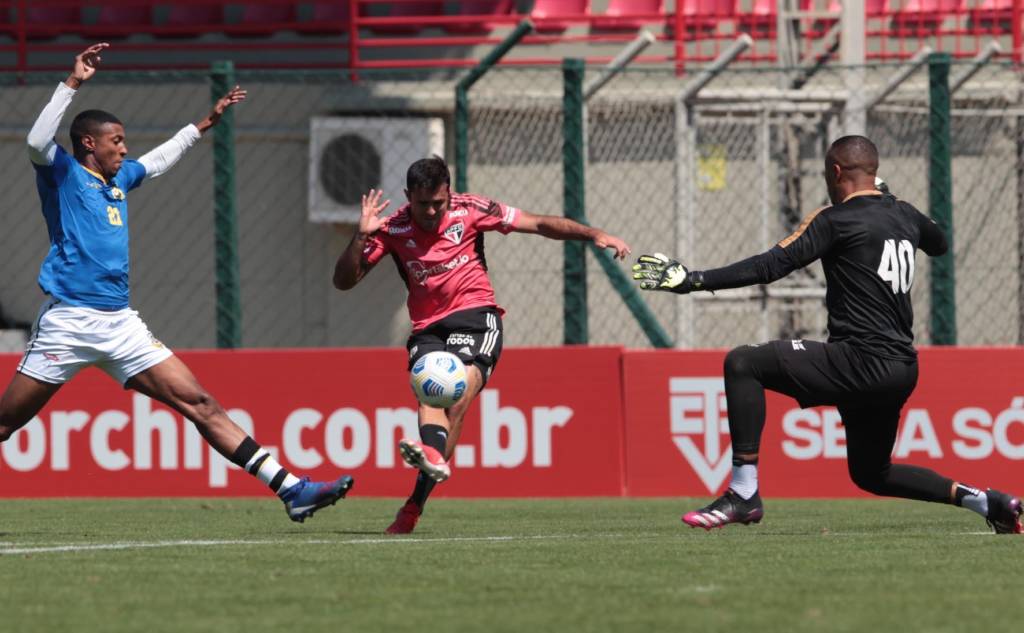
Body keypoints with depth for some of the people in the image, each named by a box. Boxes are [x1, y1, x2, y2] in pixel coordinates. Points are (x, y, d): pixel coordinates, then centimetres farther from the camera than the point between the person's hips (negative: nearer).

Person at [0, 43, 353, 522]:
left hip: (120, 324, 7)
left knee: (199, 403, 0)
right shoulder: (62, 173, -1)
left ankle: (290, 488, -5)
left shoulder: (119, 178, 21)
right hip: (68, 321, -7)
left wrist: (206, 123, 42)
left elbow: (161, 158, 40)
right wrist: (73, 83, -23)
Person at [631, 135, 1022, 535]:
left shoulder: (836, 219, -7)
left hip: (860, 363, -8)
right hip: (903, 370, 8)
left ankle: (743, 494, -15)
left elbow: (770, 266, -14)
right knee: (871, 474, 26)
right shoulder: (905, 215, 14)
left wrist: (693, 281, -14)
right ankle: (985, 501, 16)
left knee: (742, 363, -8)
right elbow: (939, 244, 38)